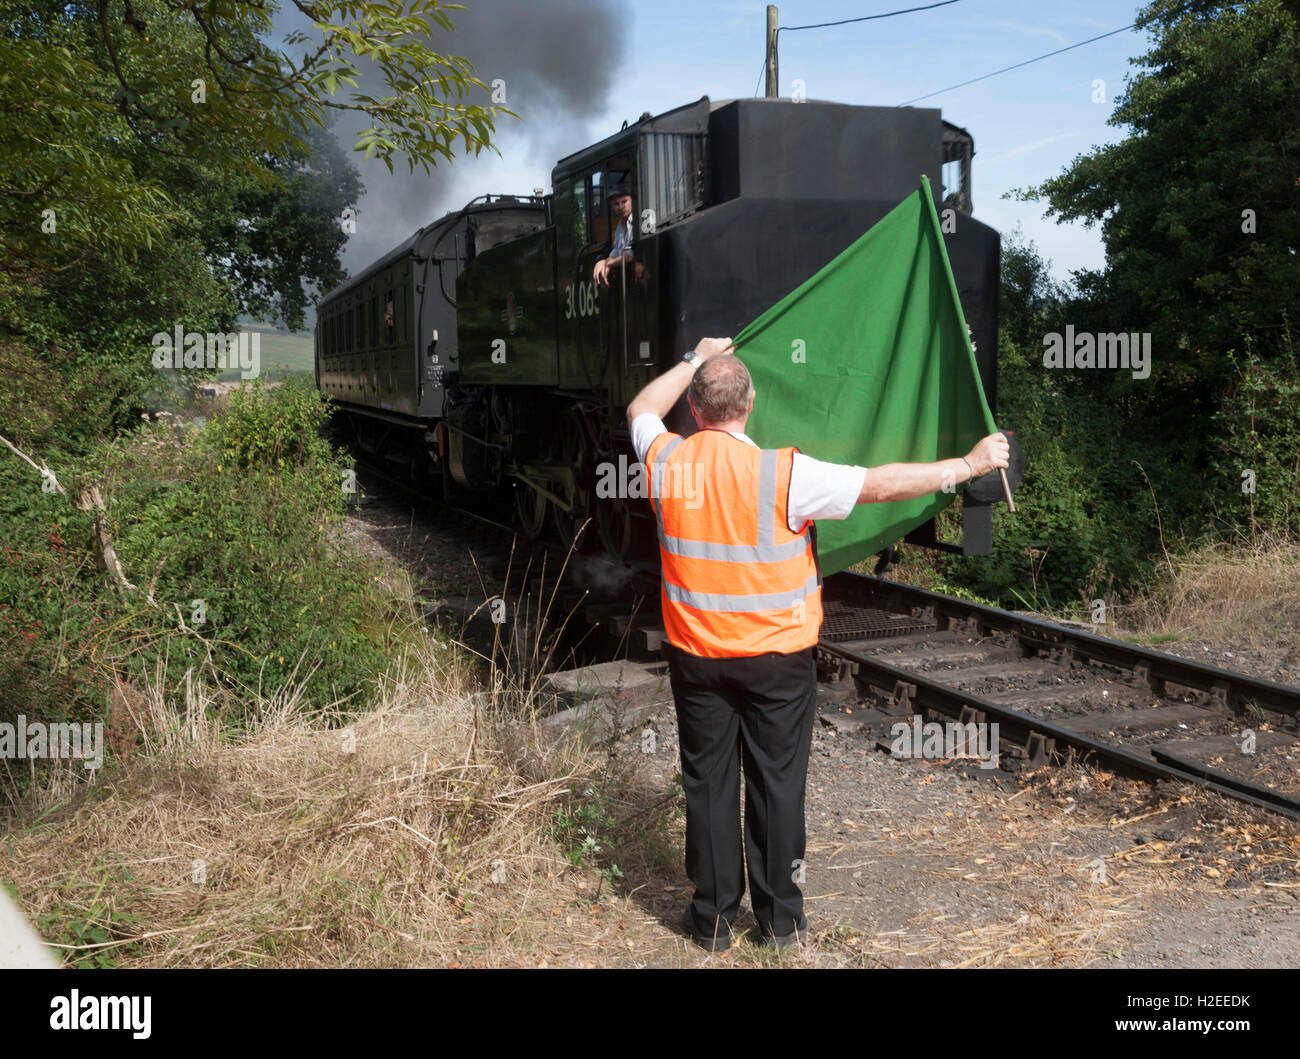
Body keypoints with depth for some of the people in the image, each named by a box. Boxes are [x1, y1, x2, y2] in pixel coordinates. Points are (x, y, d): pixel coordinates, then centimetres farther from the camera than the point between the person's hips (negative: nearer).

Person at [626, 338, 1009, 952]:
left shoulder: (666, 461, -8)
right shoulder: (783, 474, -18)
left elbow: (641, 410, 15)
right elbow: (881, 485, -16)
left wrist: (693, 360, 25)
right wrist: (969, 465, -7)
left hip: (696, 659, 2)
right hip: (778, 660, -2)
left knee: (708, 784, 12)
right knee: (777, 784, 10)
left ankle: (713, 918, 22)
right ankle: (781, 920, 23)